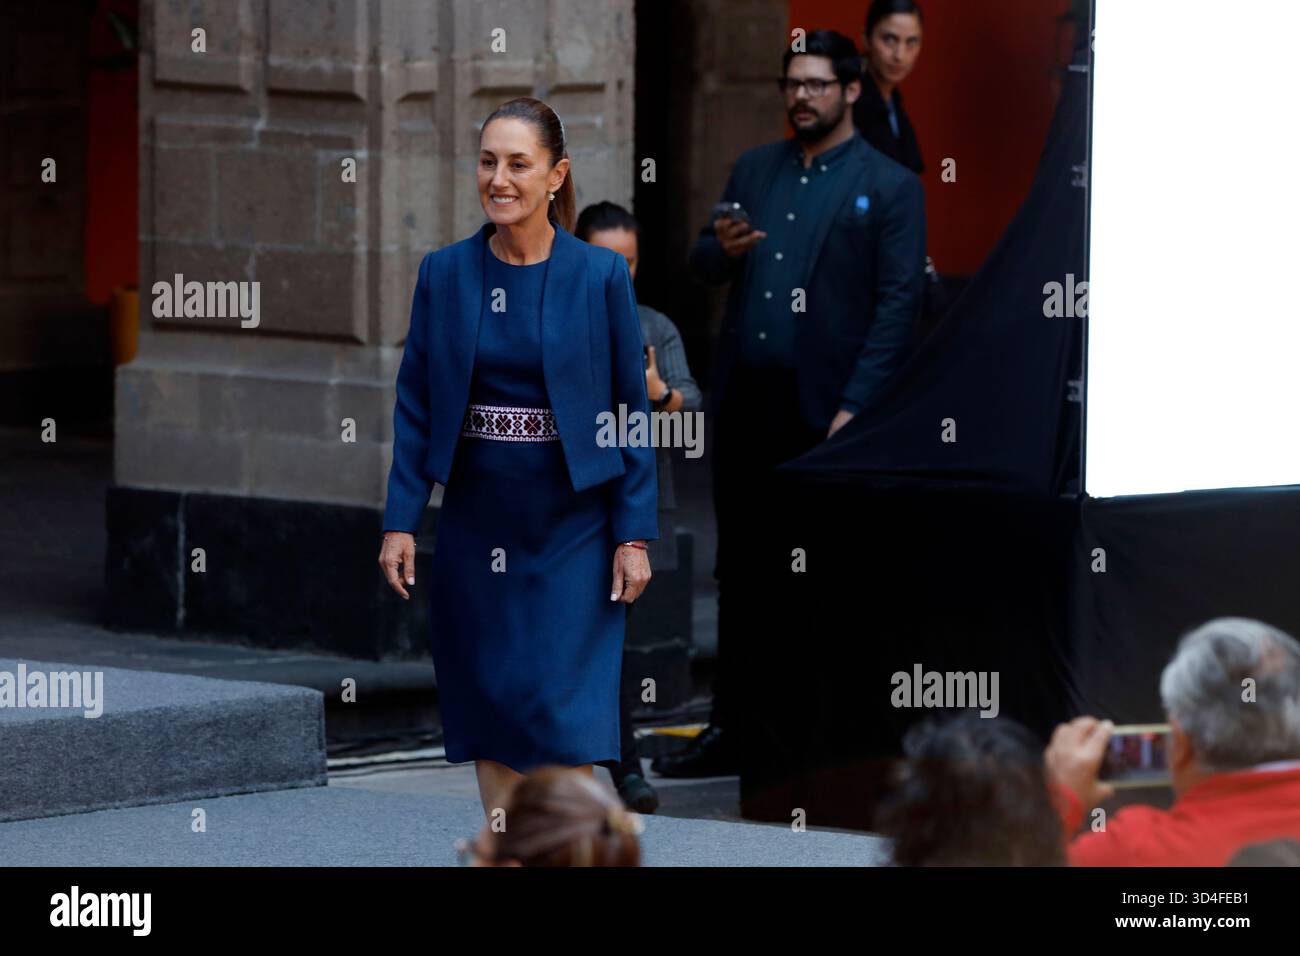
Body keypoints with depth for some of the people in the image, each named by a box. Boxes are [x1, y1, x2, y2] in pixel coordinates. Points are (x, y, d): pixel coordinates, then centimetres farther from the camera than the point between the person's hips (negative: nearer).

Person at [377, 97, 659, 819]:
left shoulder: (600, 276, -4)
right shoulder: (443, 273, 2)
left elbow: (631, 410, -2)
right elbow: (414, 404, 5)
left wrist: (635, 534, -6)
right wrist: (400, 520, -2)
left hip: (570, 528, -3)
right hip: (474, 528, 3)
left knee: (562, 719, -7)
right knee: (488, 711, 7)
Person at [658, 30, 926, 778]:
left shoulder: (891, 188, -2)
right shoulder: (755, 170, 15)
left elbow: (899, 304, -7)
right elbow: (703, 267, 16)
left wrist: (857, 406, -15)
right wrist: (720, 248, -10)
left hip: (824, 412, -6)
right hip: (745, 406, 6)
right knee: (740, 569, 9)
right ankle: (731, 731, 15)